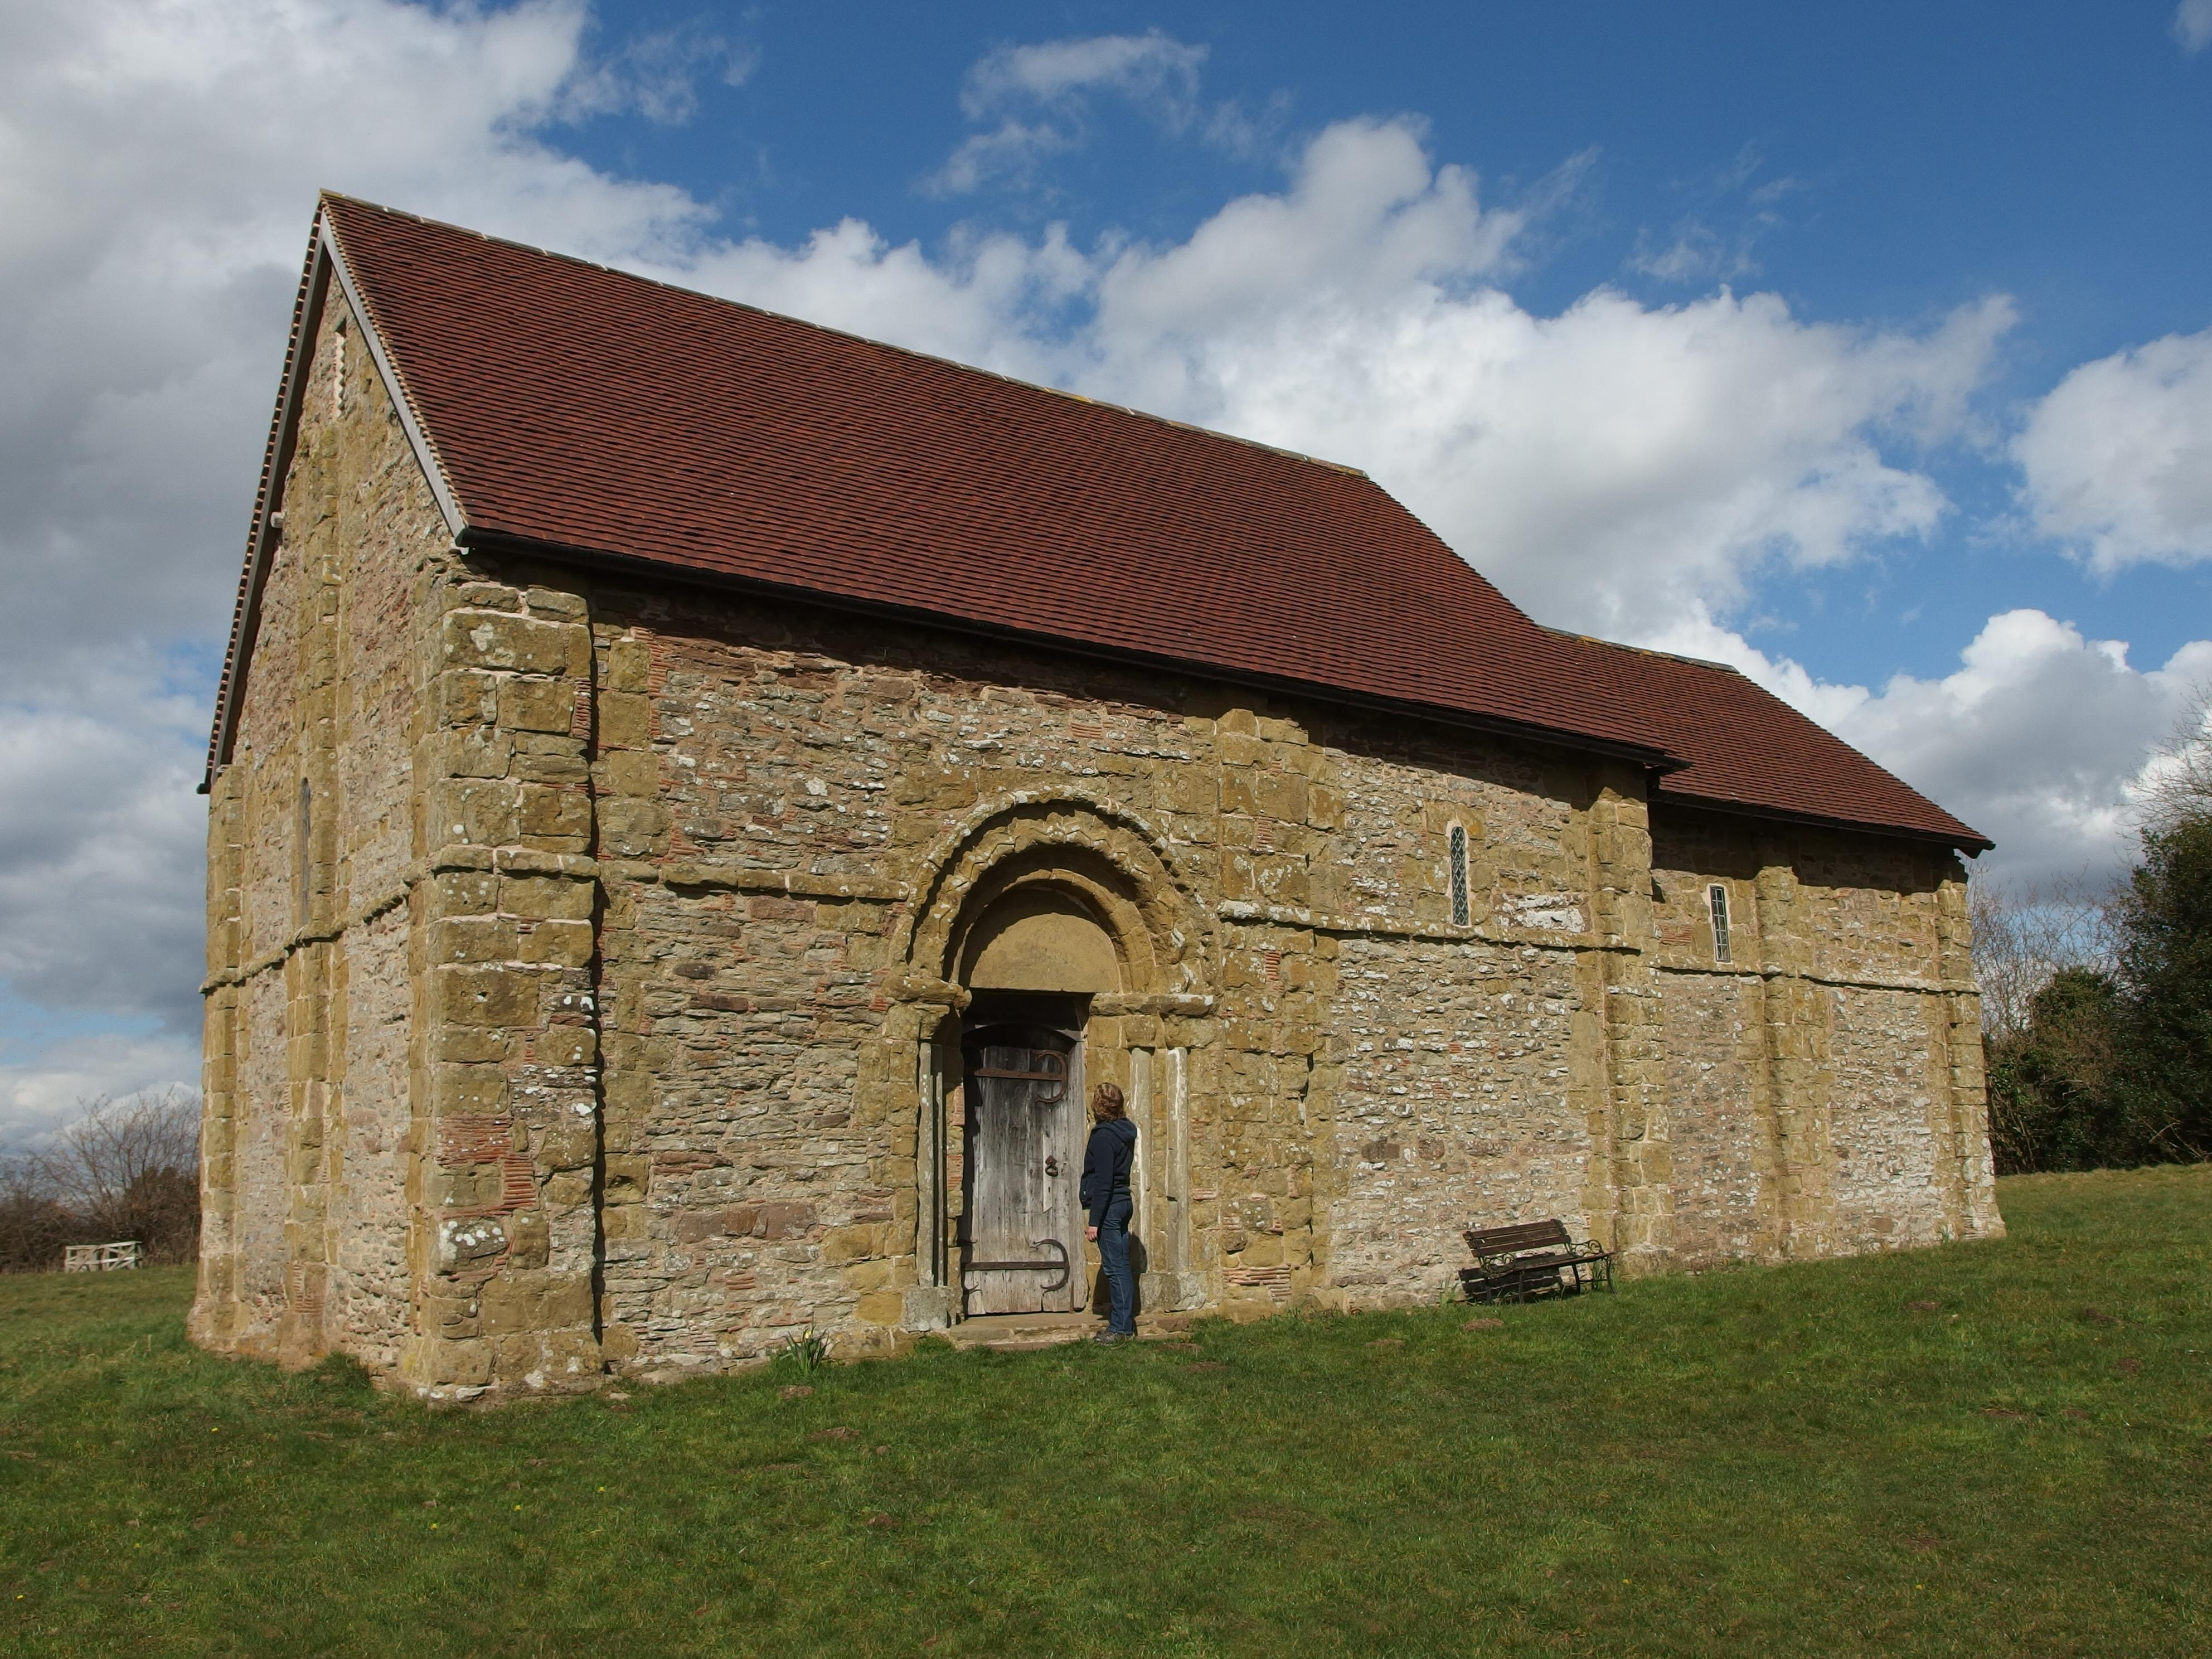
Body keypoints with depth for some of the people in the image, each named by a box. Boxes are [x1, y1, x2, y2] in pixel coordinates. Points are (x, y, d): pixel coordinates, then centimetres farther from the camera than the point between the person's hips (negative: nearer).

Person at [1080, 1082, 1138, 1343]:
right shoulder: (1125, 1131, 11)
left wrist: (1094, 1221, -19)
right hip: (1123, 1202, 9)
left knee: (1115, 1267, -5)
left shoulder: (1104, 1136, -17)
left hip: (1109, 1206, -9)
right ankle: (1126, 1323, 19)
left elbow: (1103, 1182, -20)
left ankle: (1120, 1327, -2)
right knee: (1121, 1265, 13)